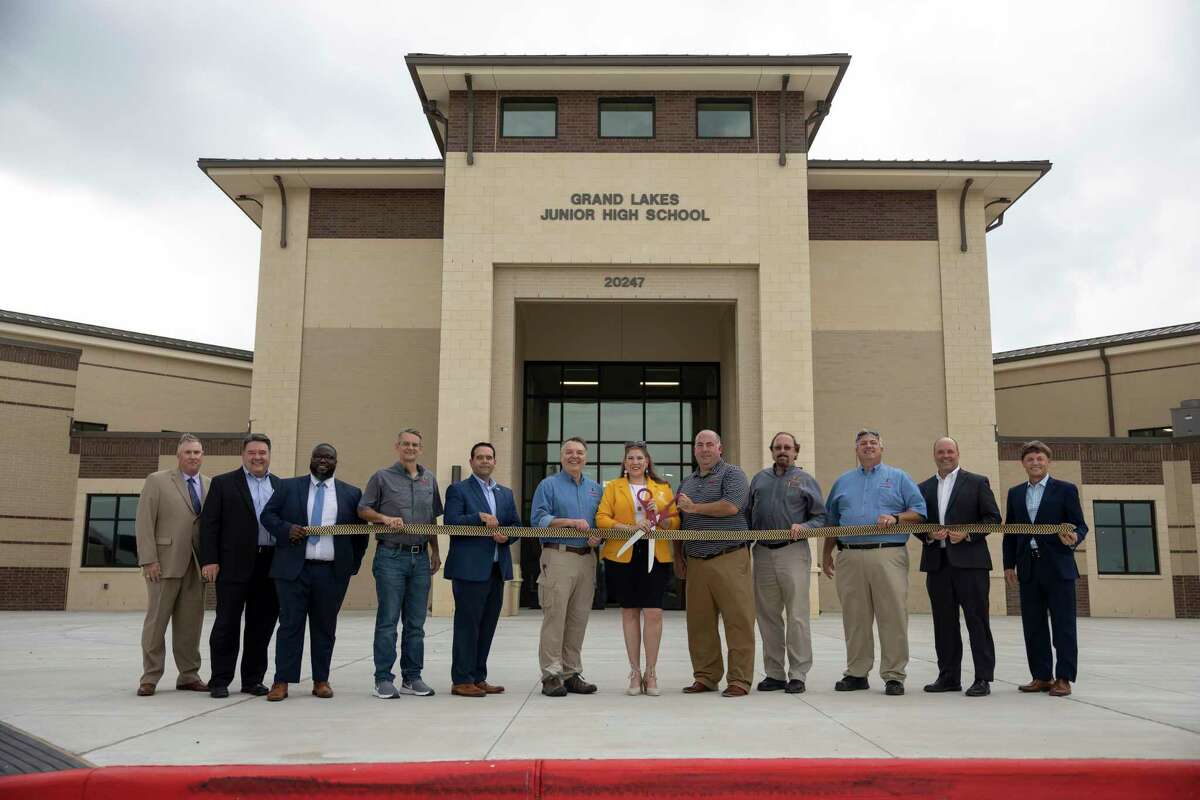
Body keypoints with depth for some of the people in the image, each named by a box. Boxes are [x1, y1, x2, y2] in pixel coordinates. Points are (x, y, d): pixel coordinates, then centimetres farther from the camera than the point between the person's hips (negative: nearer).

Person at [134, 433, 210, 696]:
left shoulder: (210, 486, 11)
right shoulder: (157, 481, 0)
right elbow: (144, 523, -5)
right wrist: (148, 560, -12)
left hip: (196, 565, 4)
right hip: (165, 563, -3)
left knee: (190, 622, 7)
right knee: (156, 621, 3)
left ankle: (189, 676, 15)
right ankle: (150, 678, 12)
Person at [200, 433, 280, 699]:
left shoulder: (281, 486, 13)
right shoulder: (223, 483, 4)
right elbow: (209, 523, -1)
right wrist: (210, 560, -9)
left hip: (271, 565, 3)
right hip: (234, 565, -3)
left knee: (261, 626, 8)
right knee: (227, 624, 3)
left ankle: (253, 679, 18)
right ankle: (220, 681, 12)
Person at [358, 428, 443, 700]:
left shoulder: (430, 479, 14)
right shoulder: (382, 477, 2)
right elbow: (363, 509, 4)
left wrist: (435, 552, 18)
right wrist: (384, 518, -13)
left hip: (420, 558, 4)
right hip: (391, 556, -4)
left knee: (416, 623, 7)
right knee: (388, 621, -4)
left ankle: (412, 678, 15)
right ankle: (384, 679, 2)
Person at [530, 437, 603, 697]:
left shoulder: (595, 488, 18)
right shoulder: (549, 485, 3)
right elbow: (538, 519, -7)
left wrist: (597, 537, -4)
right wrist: (571, 522, -15)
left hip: (587, 557, 5)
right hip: (558, 557, -5)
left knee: (579, 619, 7)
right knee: (554, 617, -7)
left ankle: (572, 673, 15)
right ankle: (551, 675, -3)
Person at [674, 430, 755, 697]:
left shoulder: (732, 474, 2)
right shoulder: (686, 482, 21)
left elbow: (731, 506, -16)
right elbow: (678, 522, 25)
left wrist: (695, 508, -7)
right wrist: (678, 557, 17)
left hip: (729, 559, -6)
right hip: (695, 562, 6)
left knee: (738, 621, -5)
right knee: (699, 623, 8)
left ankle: (740, 680, 0)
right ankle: (705, 677, 17)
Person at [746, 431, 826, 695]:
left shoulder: (805, 480, 6)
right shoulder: (759, 479, 16)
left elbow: (821, 517, 4)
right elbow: (747, 515, 18)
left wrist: (804, 527, -14)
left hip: (793, 552, -4)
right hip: (763, 553, 4)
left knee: (797, 616, -5)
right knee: (767, 616, 8)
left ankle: (798, 674, 2)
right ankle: (774, 673, 17)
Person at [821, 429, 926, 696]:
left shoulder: (898, 478, 11)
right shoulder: (843, 482, 19)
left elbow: (919, 512, 4)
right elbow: (831, 521, 22)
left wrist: (896, 518, -12)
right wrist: (826, 553, 18)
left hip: (888, 556, -3)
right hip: (850, 558, 3)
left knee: (893, 618, -5)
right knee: (855, 619, 6)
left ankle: (893, 675, 2)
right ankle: (857, 673, 14)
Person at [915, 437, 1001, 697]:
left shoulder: (977, 482, 5)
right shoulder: (924, 488, 15)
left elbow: (993, 517, 0)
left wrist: (968, 534, -13)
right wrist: (929, 535, -6)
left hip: (969, 561, -4)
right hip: (937, 563, 4)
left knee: (977, 620, -2)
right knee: (944, 623, 7)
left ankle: (983, 678, 3)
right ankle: (948, 676, 14)